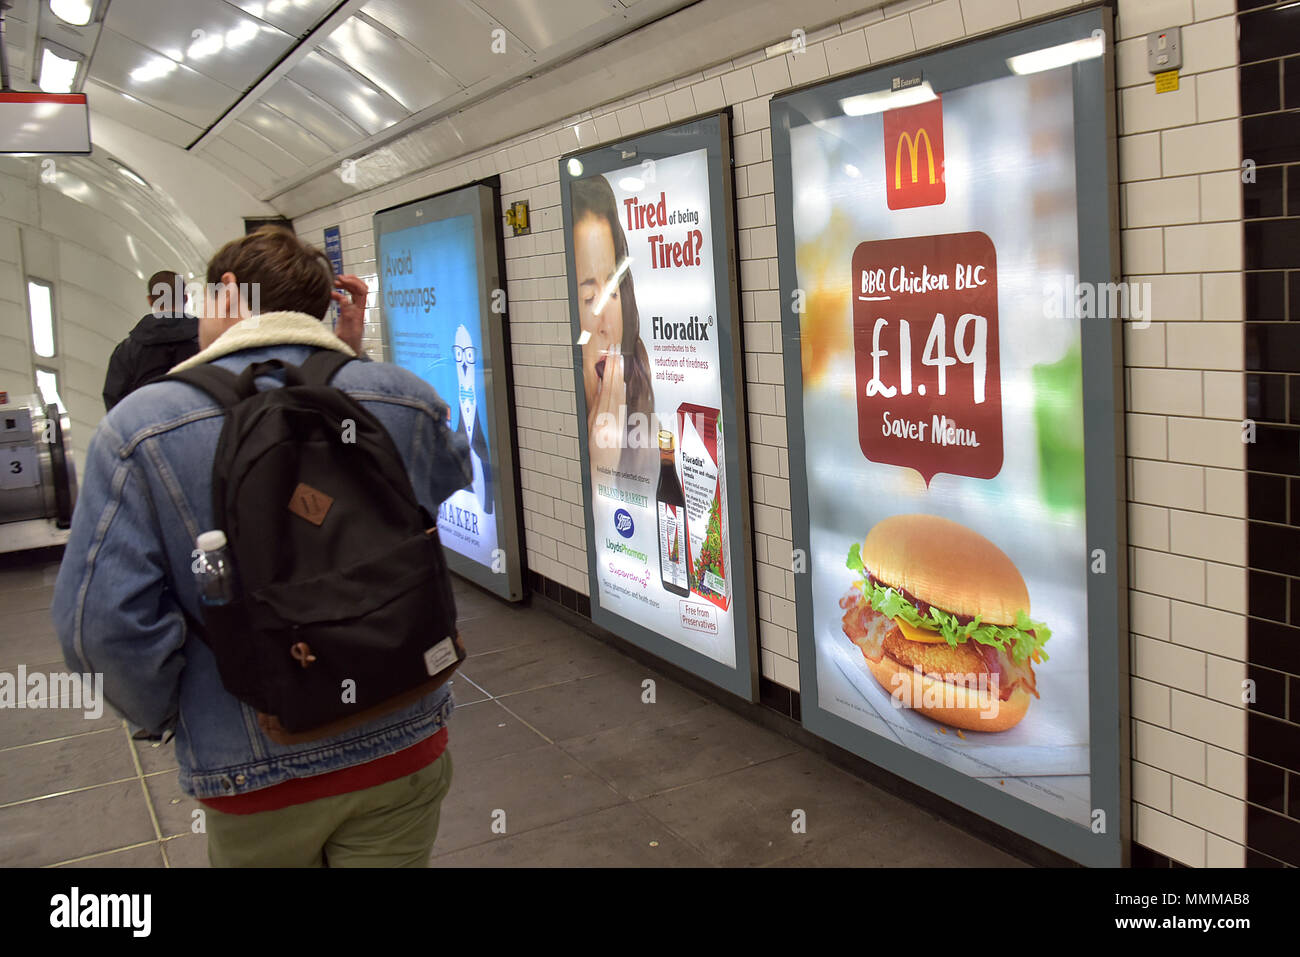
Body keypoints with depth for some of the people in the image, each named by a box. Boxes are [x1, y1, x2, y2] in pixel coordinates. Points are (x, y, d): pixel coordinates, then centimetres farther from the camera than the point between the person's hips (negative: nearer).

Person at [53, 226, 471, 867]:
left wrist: (169, 715, 2)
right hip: (403, 749, 1)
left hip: (256, 778, -1)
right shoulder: (404, 399, -9)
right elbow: (452, 472, 14)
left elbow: (101, 624, -17)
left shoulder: (140, 428, -14)